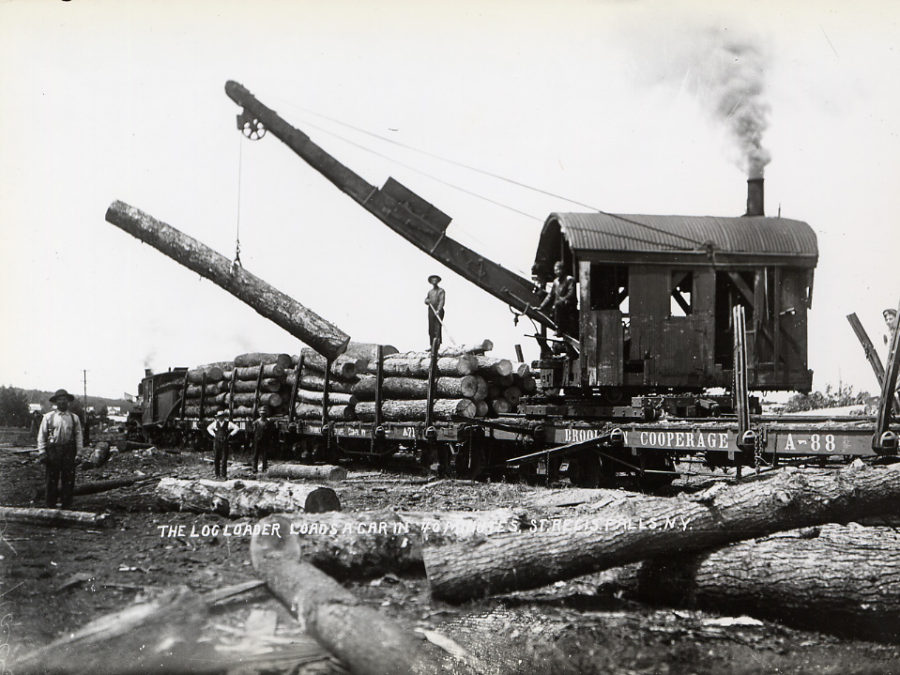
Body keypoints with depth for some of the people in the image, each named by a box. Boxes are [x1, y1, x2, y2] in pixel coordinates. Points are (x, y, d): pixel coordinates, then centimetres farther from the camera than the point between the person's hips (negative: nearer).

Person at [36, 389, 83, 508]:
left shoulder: (74, 418, 9)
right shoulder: (48, 417, 6)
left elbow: (79, 436, 9)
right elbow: (41, 435, 7)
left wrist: (79, 453, 1)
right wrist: (42, 452, -1)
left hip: (69, 451, 1)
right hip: (53, 450, -1)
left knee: (68, 480, 1)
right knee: (52, 479, 2)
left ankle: (66, 505, 9)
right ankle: (51, 505, 10)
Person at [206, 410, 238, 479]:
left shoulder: (228, 423, -1)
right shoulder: (215, 423, 7)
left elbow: (236, 428, 2)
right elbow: (209, 428, 22)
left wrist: (230, 435, -2)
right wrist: (213, 434, 10)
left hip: (225, 443, -3)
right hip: (217, 442, 3)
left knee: (224, 459, -5)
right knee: (217, 459, 5)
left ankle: (224, 474, -1)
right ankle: (217, 474, 12)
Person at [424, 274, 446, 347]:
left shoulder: (441, 291, 3)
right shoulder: (430, 291, 21)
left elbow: (442, 301, -8)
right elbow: (426, 300, 20)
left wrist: (438, 310, -21)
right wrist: (427, 301, -6)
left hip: (439, 311, -5)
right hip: (431, 311, 5)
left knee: (437, 328, -13)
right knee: (431, 328, 0)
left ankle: (437, 344, -18)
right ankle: (431, 345, 1)